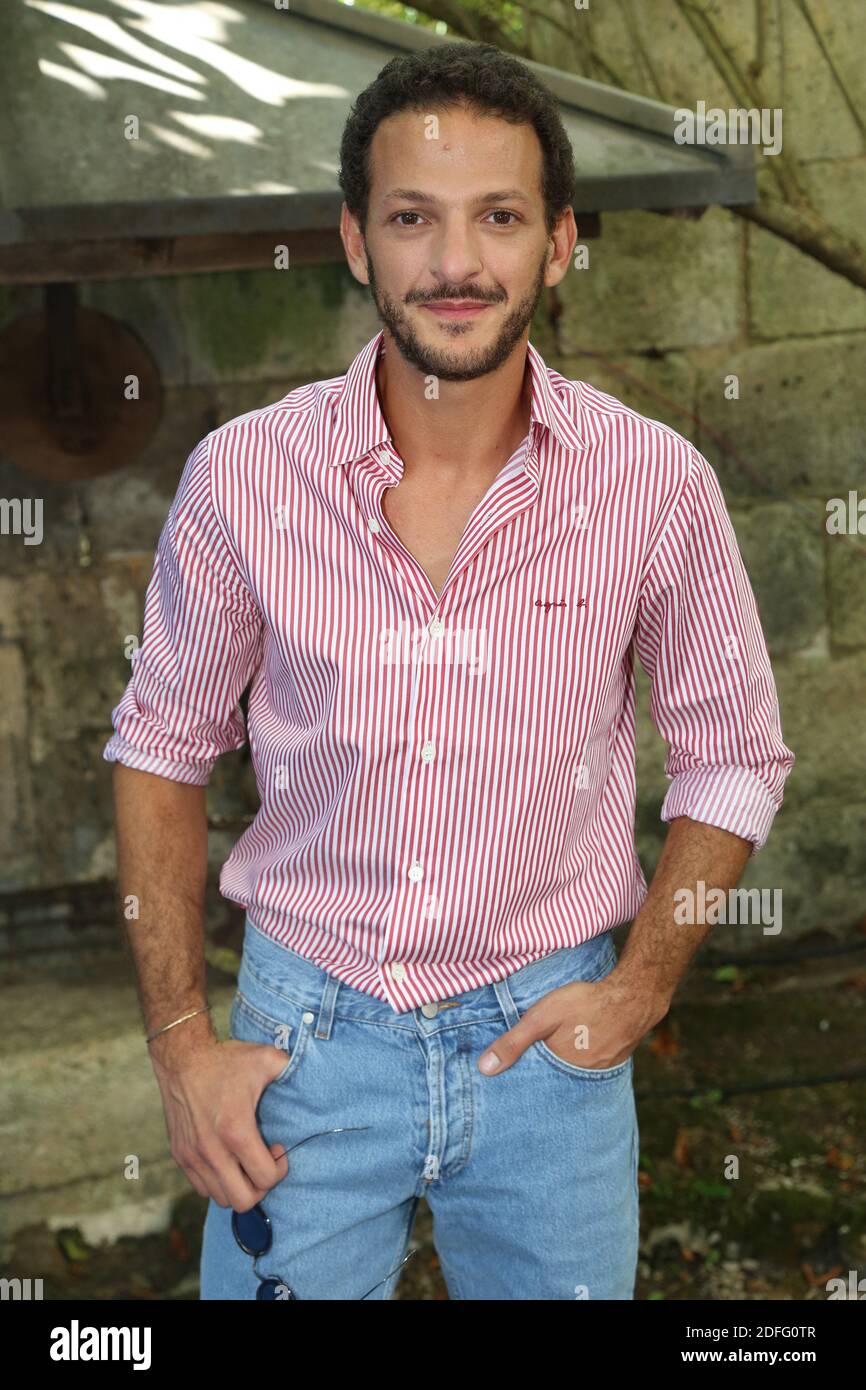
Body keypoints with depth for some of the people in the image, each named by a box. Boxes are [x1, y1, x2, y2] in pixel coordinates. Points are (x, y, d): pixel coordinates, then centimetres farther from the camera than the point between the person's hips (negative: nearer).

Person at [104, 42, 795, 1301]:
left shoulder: (655, 487, -12)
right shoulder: (243, 476, -11)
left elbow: (734, 760, 3)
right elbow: (162, 749, 2)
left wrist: (640, 986, -4)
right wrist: (181, 1042, -2)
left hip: (546, 1037, 1)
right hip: (305, 1028, 0)